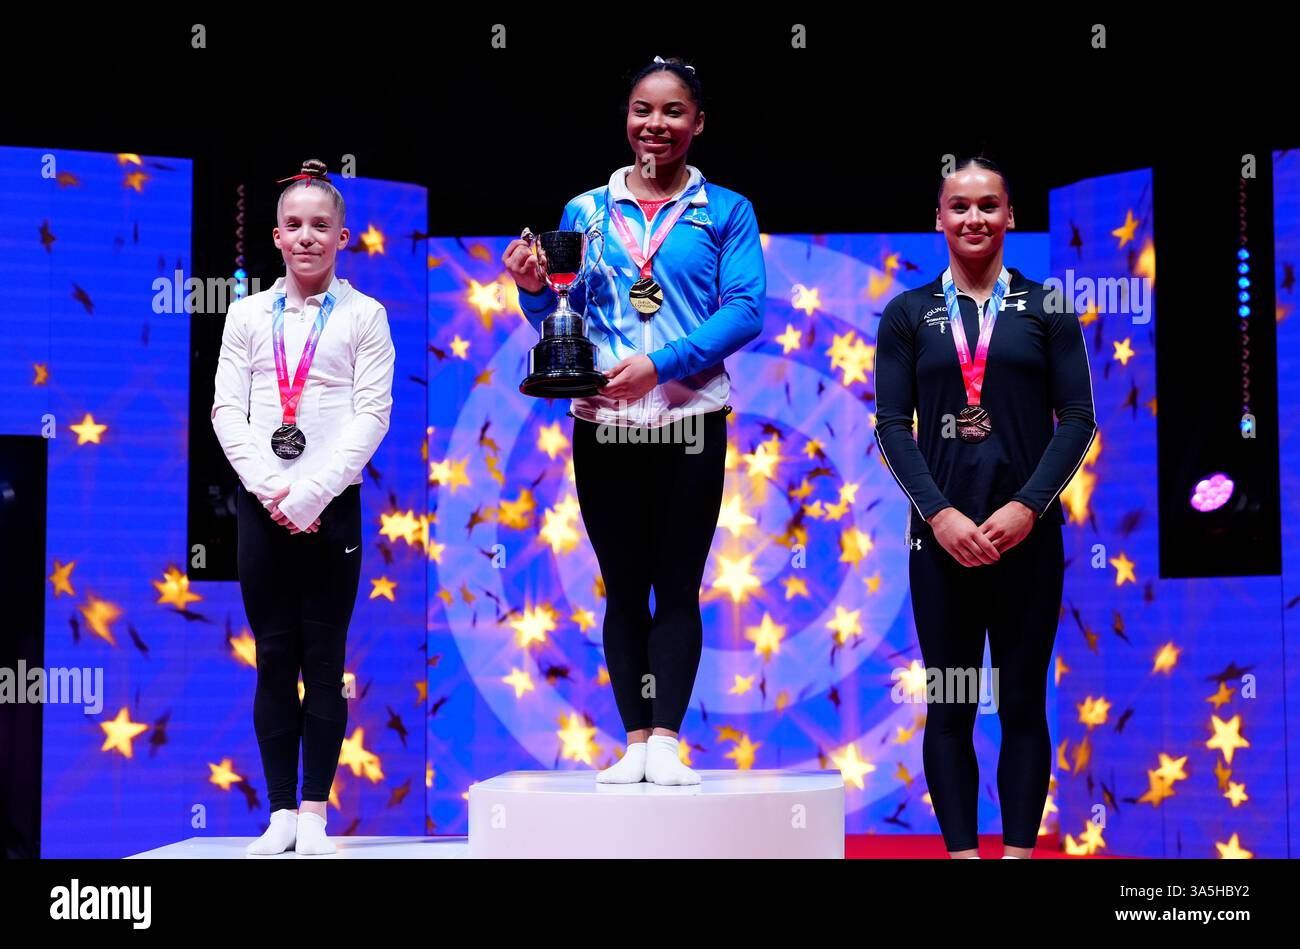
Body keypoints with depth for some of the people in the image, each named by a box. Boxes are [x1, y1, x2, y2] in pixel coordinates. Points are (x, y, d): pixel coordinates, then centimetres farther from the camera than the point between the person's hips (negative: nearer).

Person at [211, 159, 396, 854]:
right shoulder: (248, 314, 10)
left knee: (324, 661, 0)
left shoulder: (364, 316, 4)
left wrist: (311, 494, -12)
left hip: (331, 506, -2)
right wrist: (270, 489, -9)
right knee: (274, 660, 2)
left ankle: (315, 813, 4)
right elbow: (226, 410, 5)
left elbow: (372, 414, -3)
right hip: (261, 505, 2)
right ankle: (280, 813, 6)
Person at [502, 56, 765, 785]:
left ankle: (667, 739, 1)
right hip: (604, 425, 2)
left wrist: (661, 362, -17)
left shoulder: (725, 212, 6)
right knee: (624, 587, 5)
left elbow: (746, 310, -6)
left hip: (690, 424, -2)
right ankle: (636, 741, 9)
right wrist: (535, 291, -11)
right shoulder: (585, 212, 11)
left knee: (677, 587, -1)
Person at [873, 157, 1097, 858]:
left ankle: (1019, 850, 7)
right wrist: (940, 514, -10)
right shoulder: (908, 314, 8)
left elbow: (1077, 418, 2)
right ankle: (961, 850, 6)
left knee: (1022, 705, 2)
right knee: (949, 709, 2)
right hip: (941, 533, 0)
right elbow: (892, 425, 2)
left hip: (1028, 532, 0)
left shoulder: (1046, 311, 7)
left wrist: (1027, 507, -11)